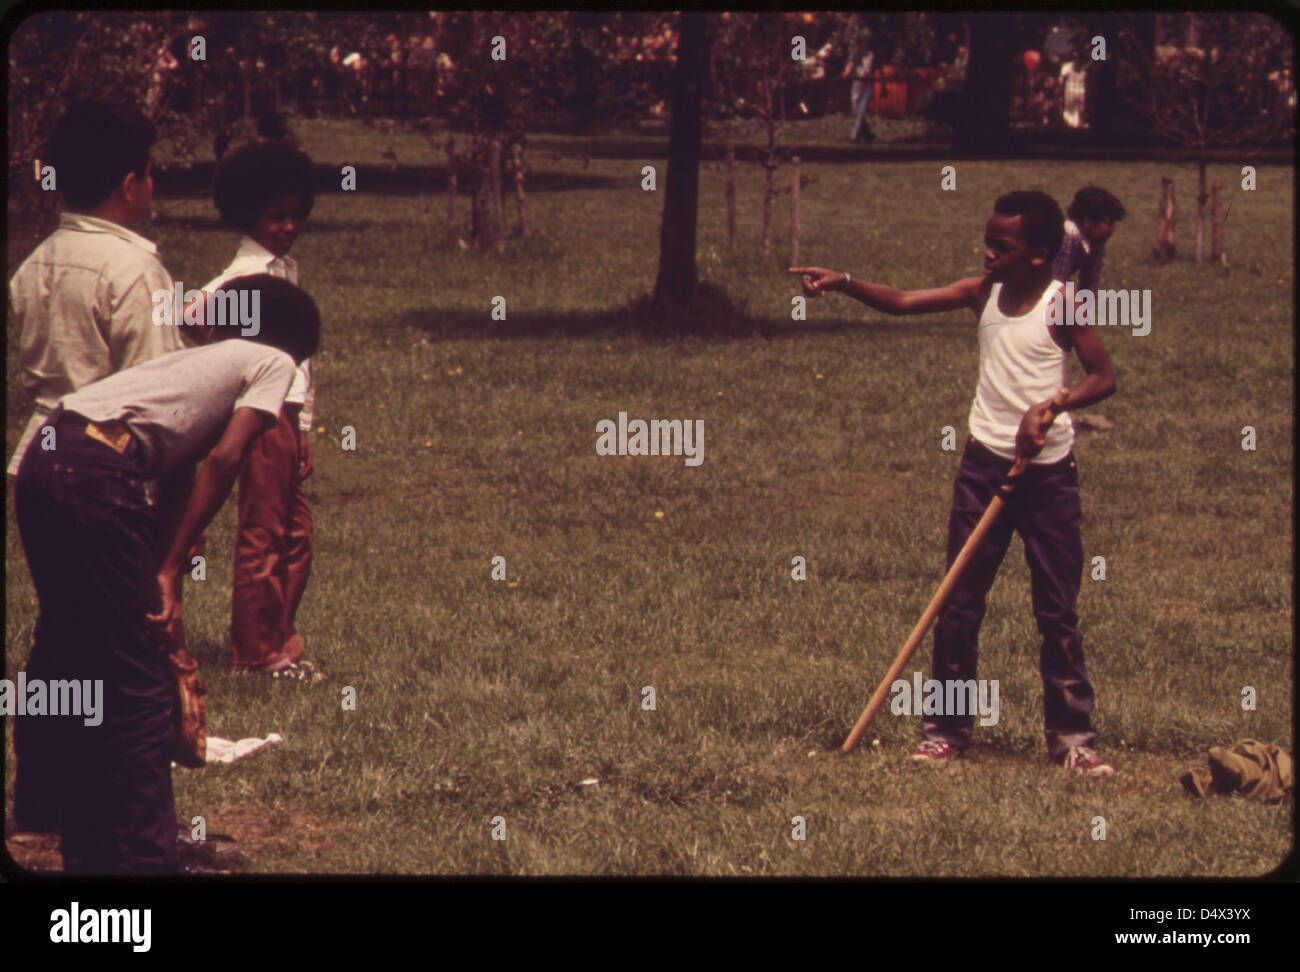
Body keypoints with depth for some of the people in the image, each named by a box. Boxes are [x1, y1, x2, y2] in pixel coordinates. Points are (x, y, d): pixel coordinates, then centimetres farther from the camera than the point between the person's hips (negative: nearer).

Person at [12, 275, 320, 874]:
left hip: (41, 459, 8)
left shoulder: (208, 359, 32)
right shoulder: (275, 363, 11)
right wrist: (170, 573, -4)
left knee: (64, 645, 23)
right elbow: (223, 459, -4)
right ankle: (143, 858, 3)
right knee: (137, 680, -1)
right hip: (98, 474, -8)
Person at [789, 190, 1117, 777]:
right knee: (959, 602, 4)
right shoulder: (983, 293, 3)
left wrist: (1049, 406, -24)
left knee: (1059, 608, 2)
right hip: (985, 462, 4)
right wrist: (844, 284, -15)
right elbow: (902, 303, -1)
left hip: (1047, 470, -4)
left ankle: (1071, 734, 10)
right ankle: (946, 729, 12)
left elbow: (1103, 378, -10)